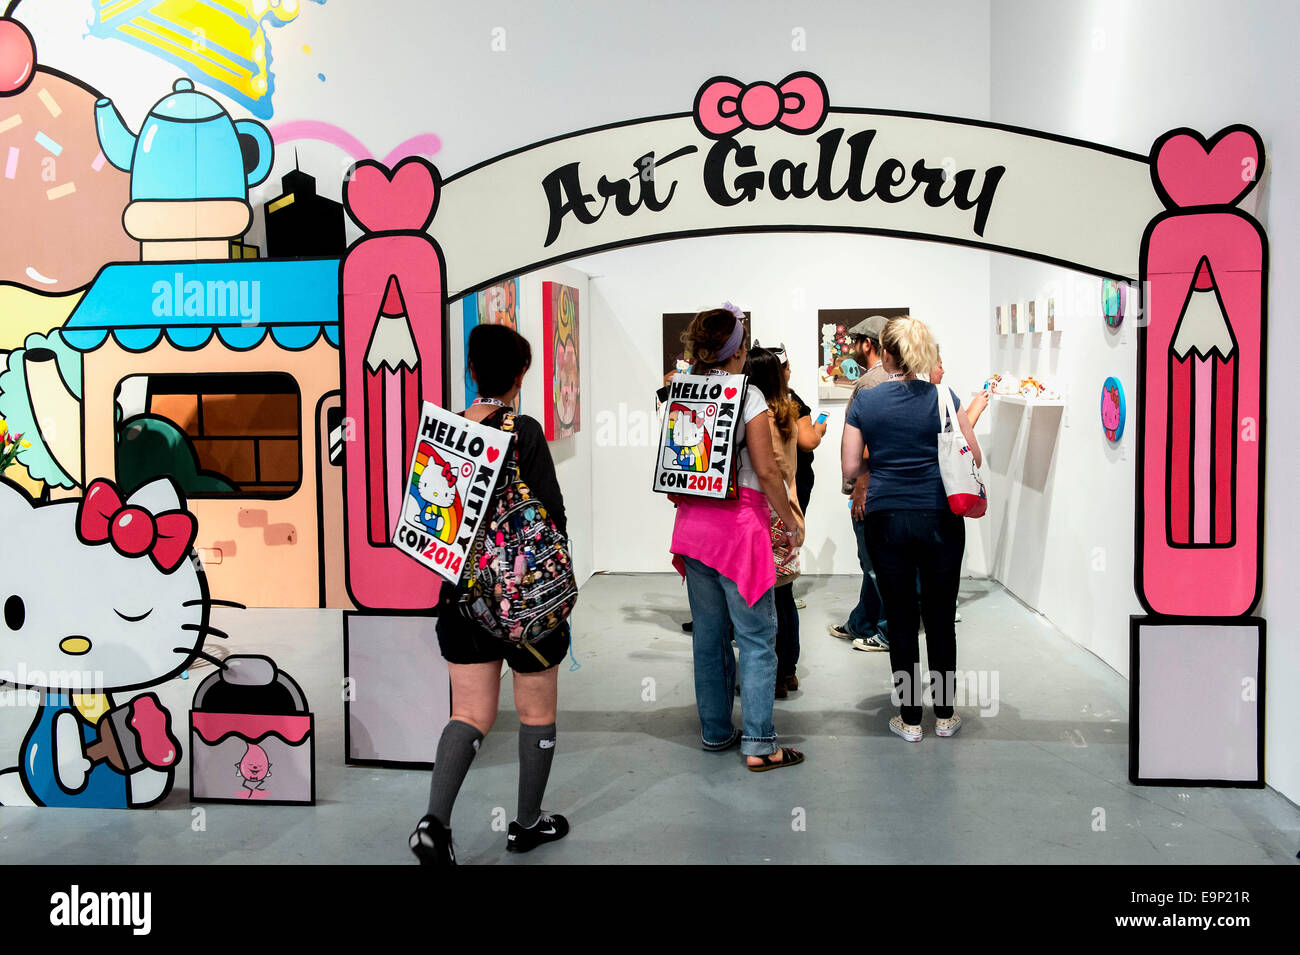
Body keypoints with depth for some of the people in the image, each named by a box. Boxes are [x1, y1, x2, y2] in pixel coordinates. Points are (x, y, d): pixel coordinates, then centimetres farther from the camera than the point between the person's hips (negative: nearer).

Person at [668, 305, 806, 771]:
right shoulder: (747, 395, -10)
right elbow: (766, 471, -12)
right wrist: (791, 523, -1)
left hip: (693, 523, 6)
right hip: (740, 523, -6)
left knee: (709, 633, 14)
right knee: (756, 636, 0)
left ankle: (716, 731, 24)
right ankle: (758, 745, 1)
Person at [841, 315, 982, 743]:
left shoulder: (864, 402, -2)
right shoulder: (943, 397, -3)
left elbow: (850, 469, -1)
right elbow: (974, 459, 0)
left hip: (886, 520, 0)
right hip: (939, 519, 0)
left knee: (901, 622, 8)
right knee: (941, 619, 10)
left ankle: (910, 719, 15)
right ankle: (945, 715, 20)